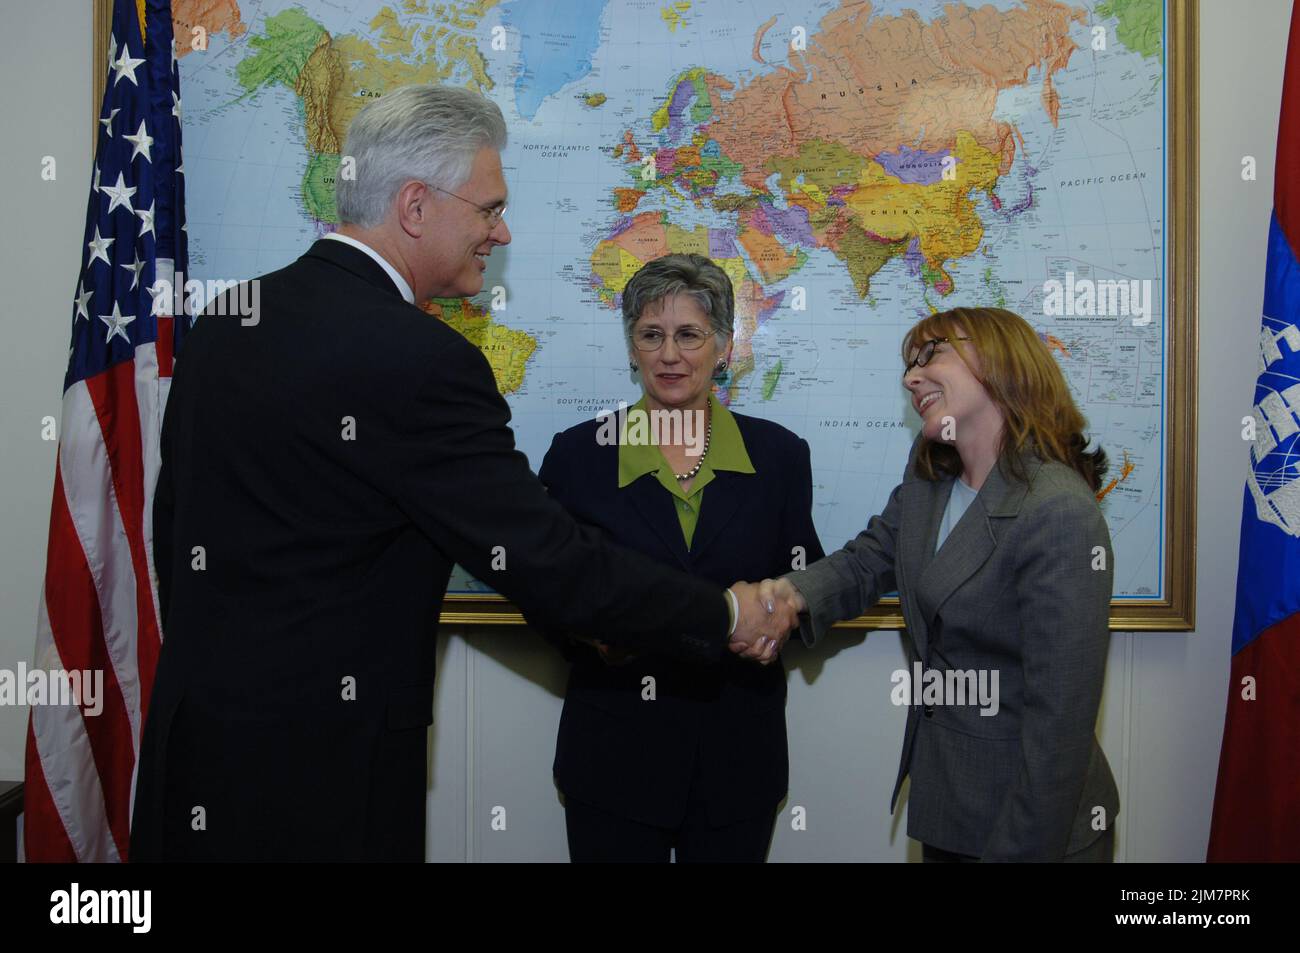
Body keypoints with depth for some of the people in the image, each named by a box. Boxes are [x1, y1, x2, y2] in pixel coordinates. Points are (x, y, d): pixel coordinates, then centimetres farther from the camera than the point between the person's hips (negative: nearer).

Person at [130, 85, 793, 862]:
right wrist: (727, 615, -8)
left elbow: (174, 528, 11)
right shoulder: (418, 361, -23)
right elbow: (550, 567, -22)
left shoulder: (226, 318, 3)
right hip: (315, 772, -8)